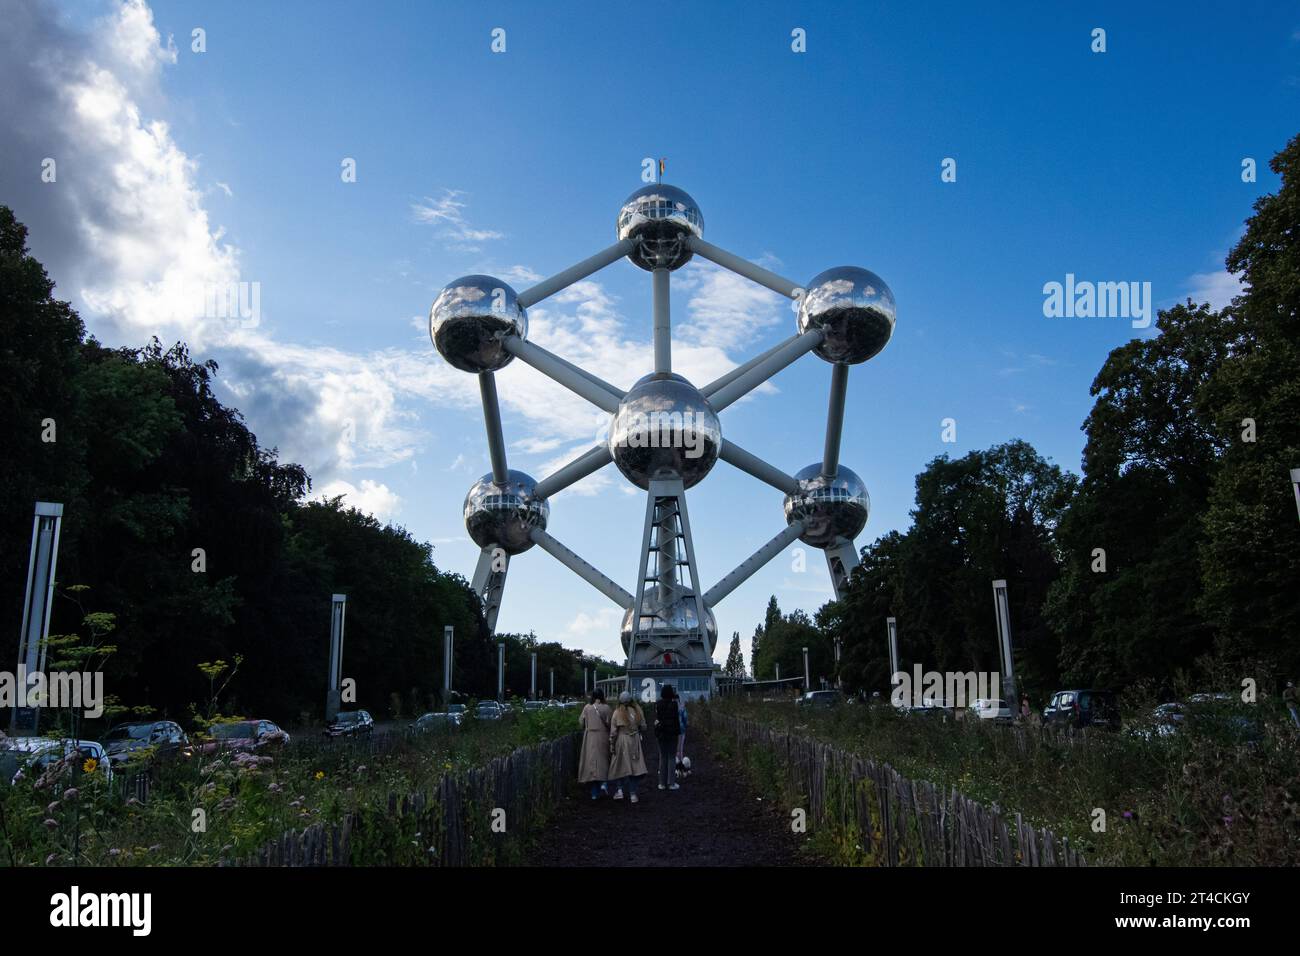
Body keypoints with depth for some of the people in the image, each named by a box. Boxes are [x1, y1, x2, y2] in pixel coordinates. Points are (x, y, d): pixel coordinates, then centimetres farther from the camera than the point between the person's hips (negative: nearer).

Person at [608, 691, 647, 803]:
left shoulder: (617, 713, -8)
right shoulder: (637, 711, -1)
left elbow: (613, 731, -7)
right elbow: (643, 727, 3)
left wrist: (611, 745, 0)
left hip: (621, 740, -2)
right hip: (635, 740, 2)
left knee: (621, 766, 12)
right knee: (634, 766, 7)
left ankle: (619, 790, 6)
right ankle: (633, 794, 8)